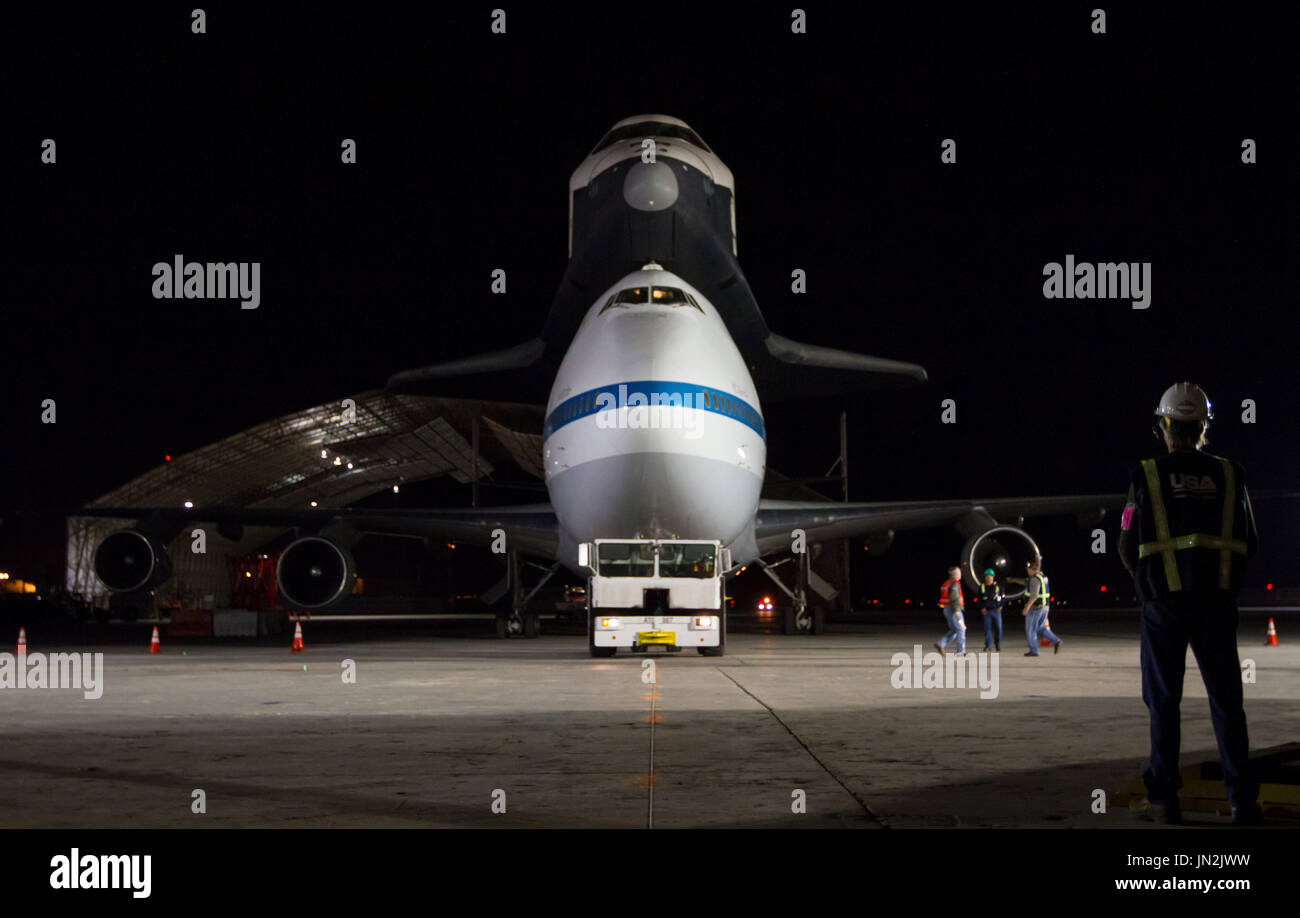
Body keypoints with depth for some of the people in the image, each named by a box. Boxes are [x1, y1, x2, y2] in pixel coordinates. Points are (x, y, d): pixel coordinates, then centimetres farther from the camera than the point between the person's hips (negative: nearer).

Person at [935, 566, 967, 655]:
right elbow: (954, 597, -24)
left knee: (954, 630, 13)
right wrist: (957, 610, -28)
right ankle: (961, 651, -2)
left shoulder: (946, 583, 16)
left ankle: (940, 643, 0)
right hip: (954, 610, -9)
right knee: (961, 629, -2)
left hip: (947, 609, 9)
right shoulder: (954, 583, -14)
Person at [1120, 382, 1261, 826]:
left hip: (1163, 605, -2)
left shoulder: (1147, 477, -5)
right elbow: (1249, 544, 7)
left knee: (1163, 701, 6)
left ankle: (1164, 798, 7)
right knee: (1226, 701, 6)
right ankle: (1242, 800, 4)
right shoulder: (1229, 475, 2)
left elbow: (1128, 548, -1)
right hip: (1217, 603, 2)